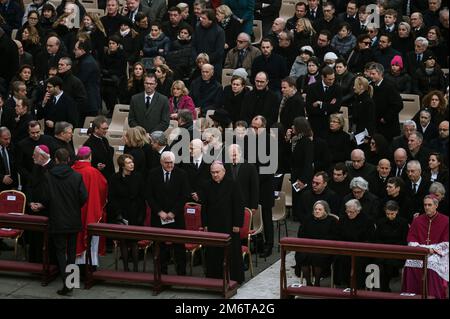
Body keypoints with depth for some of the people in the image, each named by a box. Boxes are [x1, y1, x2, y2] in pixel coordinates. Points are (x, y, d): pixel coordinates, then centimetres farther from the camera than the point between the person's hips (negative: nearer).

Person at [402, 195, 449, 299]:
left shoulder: (445, 221, 4)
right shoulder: (417, 221, 14)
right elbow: (411, 240, 11)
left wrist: (433, 249, -14)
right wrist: (418, 247, -9)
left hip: (438, 253, -2)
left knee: (431, 263, -35)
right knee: (411, 263, -29)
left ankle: (431, 296, -30)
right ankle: (411, 294, -25)